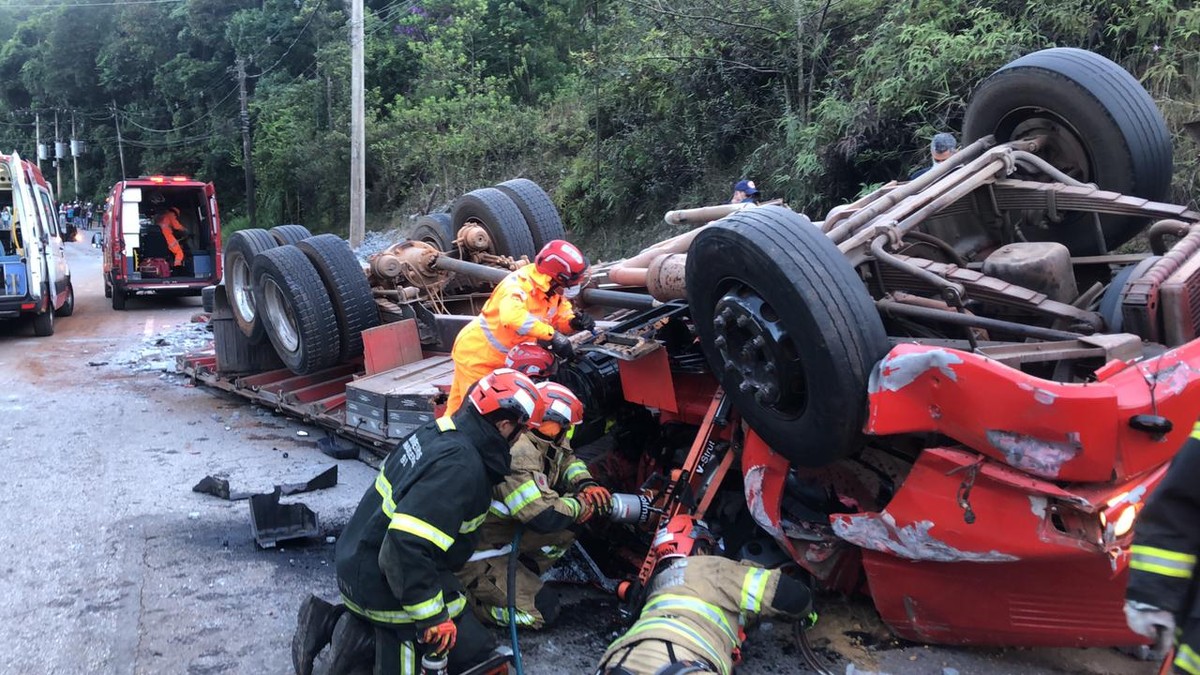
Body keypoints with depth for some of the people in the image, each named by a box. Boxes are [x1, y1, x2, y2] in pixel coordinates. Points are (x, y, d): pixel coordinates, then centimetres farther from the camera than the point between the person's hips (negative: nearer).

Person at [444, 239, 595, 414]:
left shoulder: (553, 290, -6)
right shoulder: (519, 284, -31)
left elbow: (560, 316, 4)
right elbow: (512, 316, -50)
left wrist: (574, 322, -20)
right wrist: (551, 335, -51)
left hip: (503, 358, 8)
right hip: (476, 353, -8)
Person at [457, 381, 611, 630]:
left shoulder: (539, 441, -3)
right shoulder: (519, 453, -31)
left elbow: (566, 459, 16)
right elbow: (544, 517, -34)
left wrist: (586, 484, -4)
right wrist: (580, 505, -15)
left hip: (506, 532, 9)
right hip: (476, 554, -9)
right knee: (543, 610, -10)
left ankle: (520, 576, 7)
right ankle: (462, 597, -1)